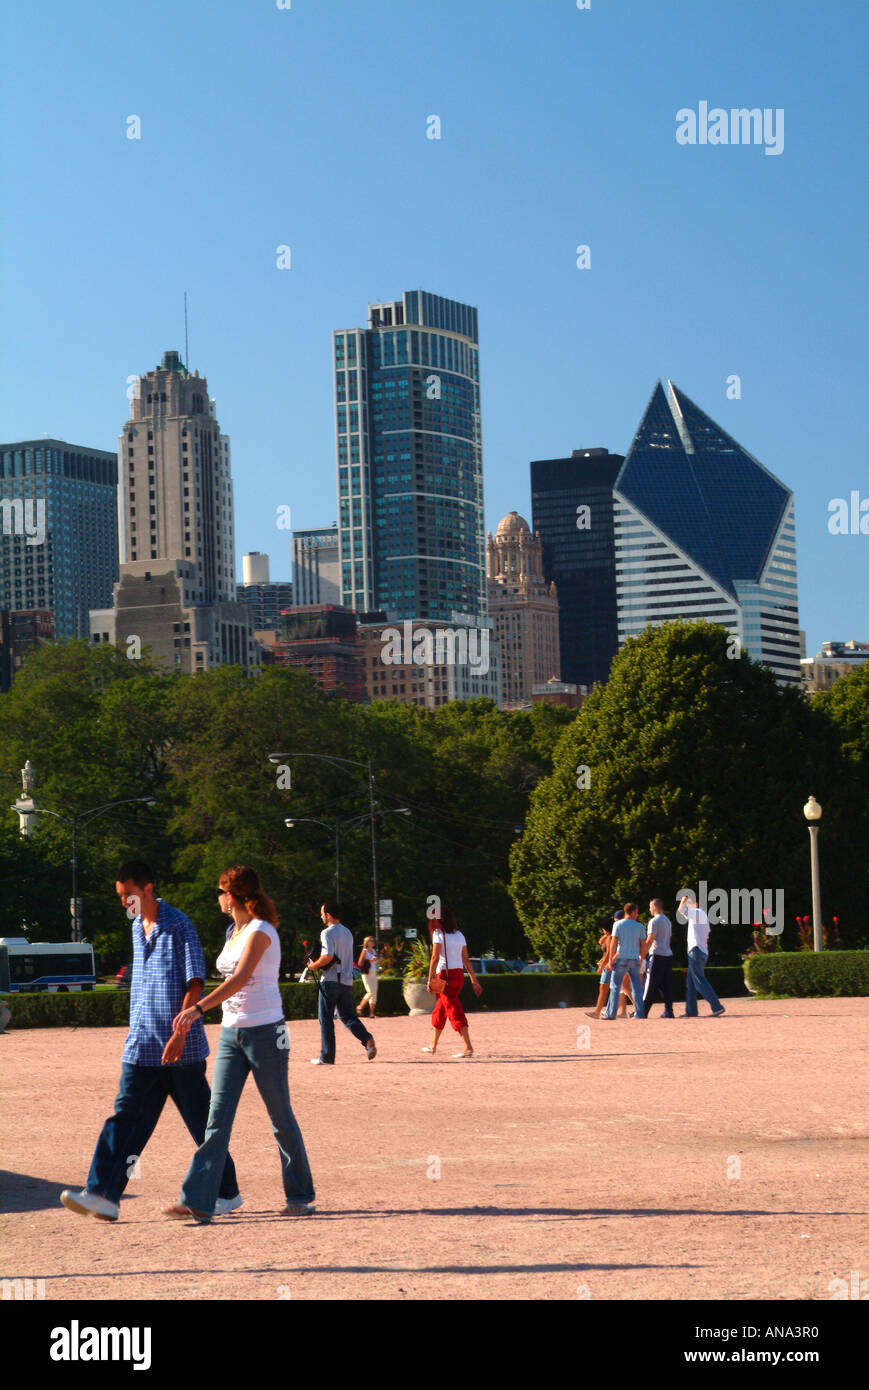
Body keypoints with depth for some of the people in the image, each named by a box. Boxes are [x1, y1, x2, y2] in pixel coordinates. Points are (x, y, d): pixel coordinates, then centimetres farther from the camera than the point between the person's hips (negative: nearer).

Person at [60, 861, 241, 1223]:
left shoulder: (178, 926, -10)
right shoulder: (137, 928, 14)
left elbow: (194, 984, -15)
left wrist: (179, 1034, -23)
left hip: (181, 1047, -7)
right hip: (142, 1046, 7)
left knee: (202, 1123, 4)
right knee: (125, 1115, -4)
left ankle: (227, 1193, 16)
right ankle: (103, 1194, -10)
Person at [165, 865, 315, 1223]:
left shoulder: (261, 931, -13)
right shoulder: (234, 931, 13)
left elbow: (240, 979, -26)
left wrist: (198, 1008, -37)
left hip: (264, 1032, -7)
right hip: (232, 1033, 8)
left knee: (281, 1119, 4)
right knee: (217, 1119, -2)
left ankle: (300, 1196, 17)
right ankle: (196, 1201, -8)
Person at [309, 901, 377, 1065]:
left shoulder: (327, 933, -12)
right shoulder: (348, 932, 14)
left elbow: (328, 957, -24)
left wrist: (314, 965, -7)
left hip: (330, 981, -7)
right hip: (347, 981, 7)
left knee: (326, 1019, 2)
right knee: (347, 1015, 13)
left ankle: (327, 1057, 3)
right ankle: (367, 1039, -11)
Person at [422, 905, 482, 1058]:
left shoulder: (438, 933, -6)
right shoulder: (459, 934, 14)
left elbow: (435, 957, -15)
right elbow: (466, 959, 14)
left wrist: (430, 979, -16)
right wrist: (474, 980, 14)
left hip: (445, 974, -7)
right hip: (459, 974, 7)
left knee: (454, 1011, -9)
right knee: (440, 1009, 20)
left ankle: (468, 1047, -18)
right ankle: (433, 1045, 30)